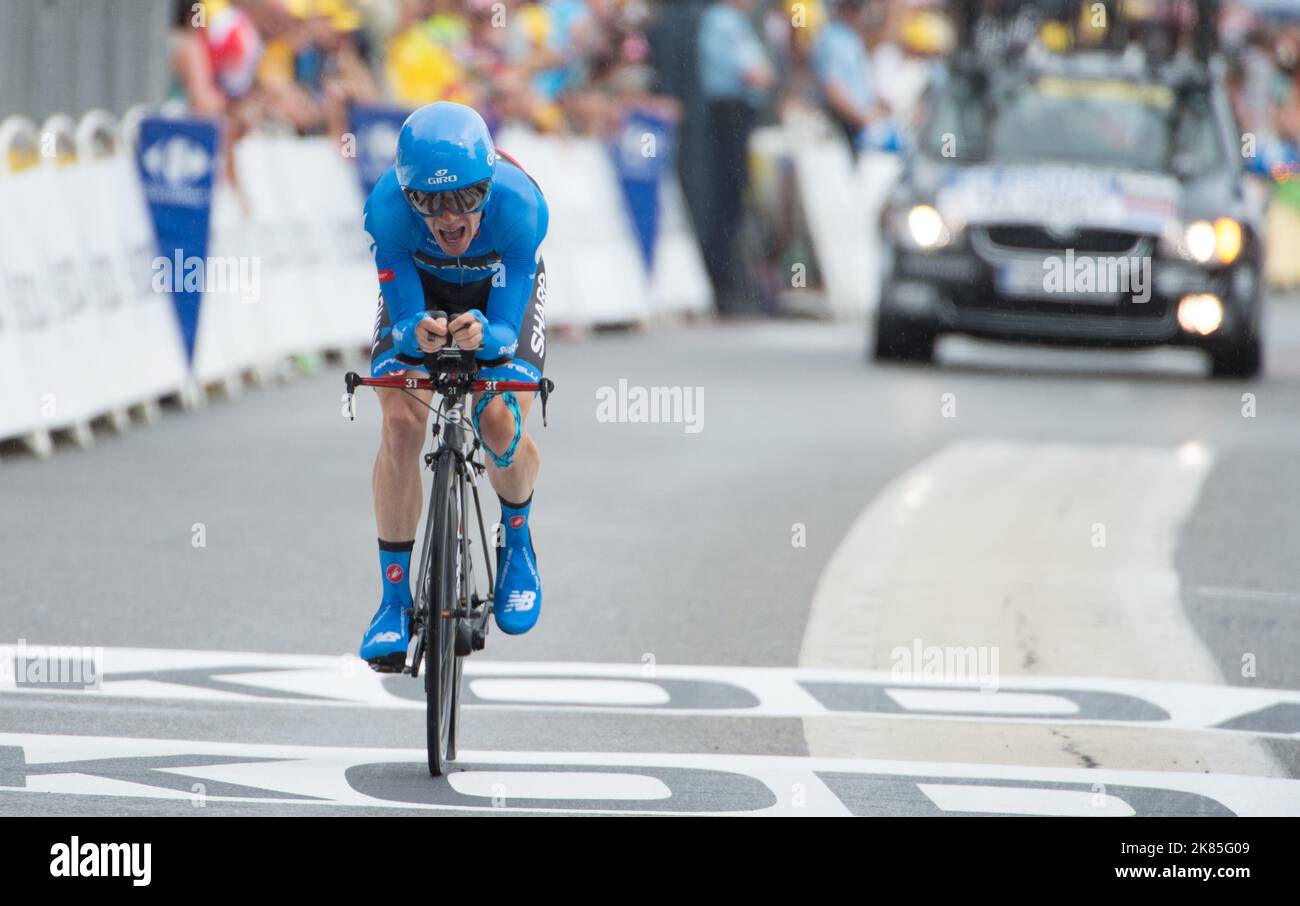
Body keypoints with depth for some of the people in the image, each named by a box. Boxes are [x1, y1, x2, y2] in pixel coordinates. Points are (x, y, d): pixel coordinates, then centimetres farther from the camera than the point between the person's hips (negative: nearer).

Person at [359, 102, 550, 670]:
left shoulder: (519, 206, -38)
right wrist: (417, 332, -55)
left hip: (501, 288, -1)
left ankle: (517, 539, 12)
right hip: (420, 287, 1)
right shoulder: (388, 207, -37)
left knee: (501, 425, -21)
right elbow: (402, 319, -32)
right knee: (400, 425, -20)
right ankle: (395, 597, -8)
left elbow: (506, 330, -35)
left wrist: (484, 335, -58)